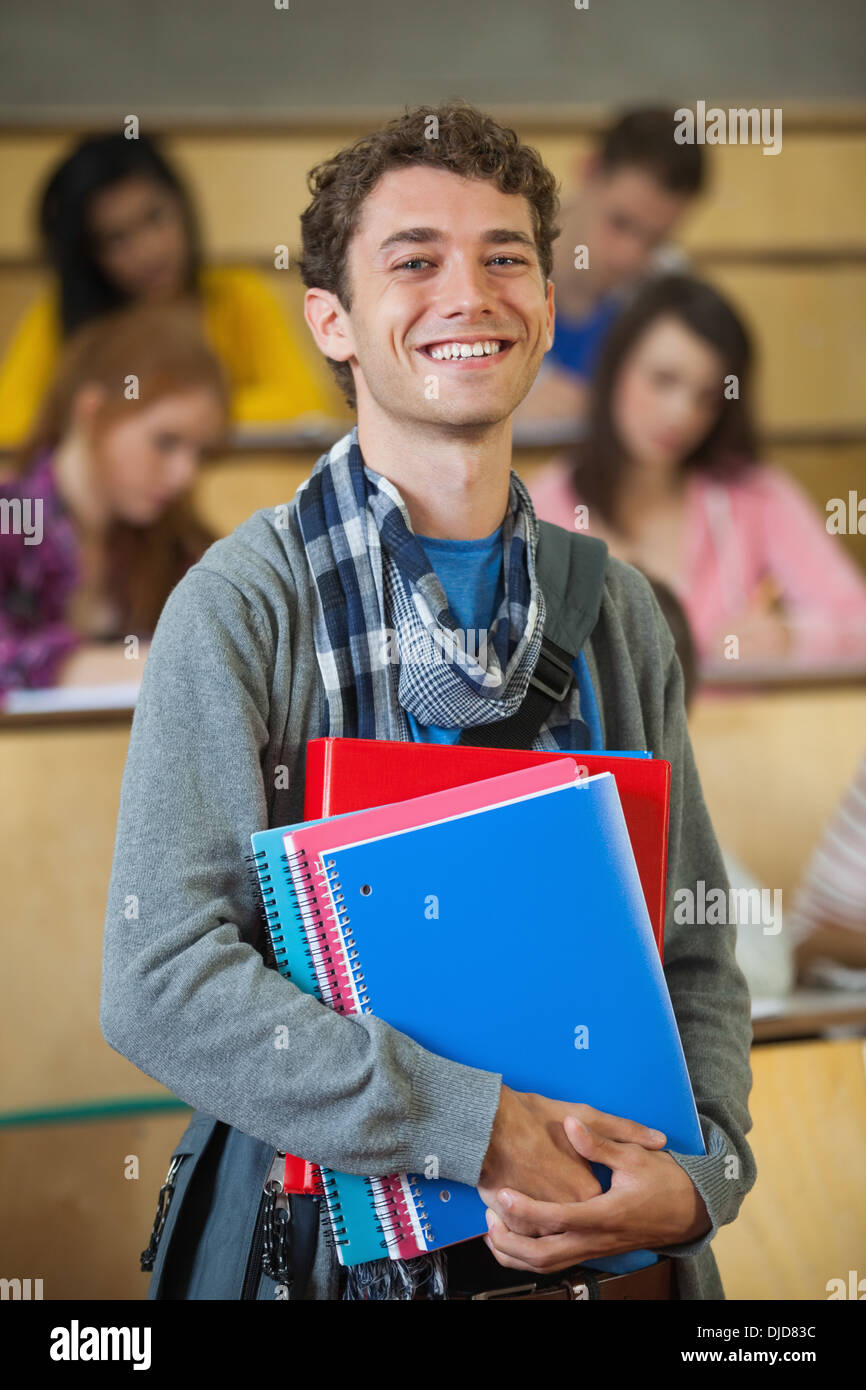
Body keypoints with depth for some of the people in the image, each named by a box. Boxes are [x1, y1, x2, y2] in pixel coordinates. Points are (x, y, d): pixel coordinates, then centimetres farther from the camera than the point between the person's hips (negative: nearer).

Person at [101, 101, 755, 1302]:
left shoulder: (615, 610, 5)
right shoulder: (245, 602, -10)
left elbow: (698, 953, 6)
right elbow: (160, 982, -18)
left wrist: (701, 1173, -13)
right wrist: (478, 1125, -23)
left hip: (606, 1247, 4)